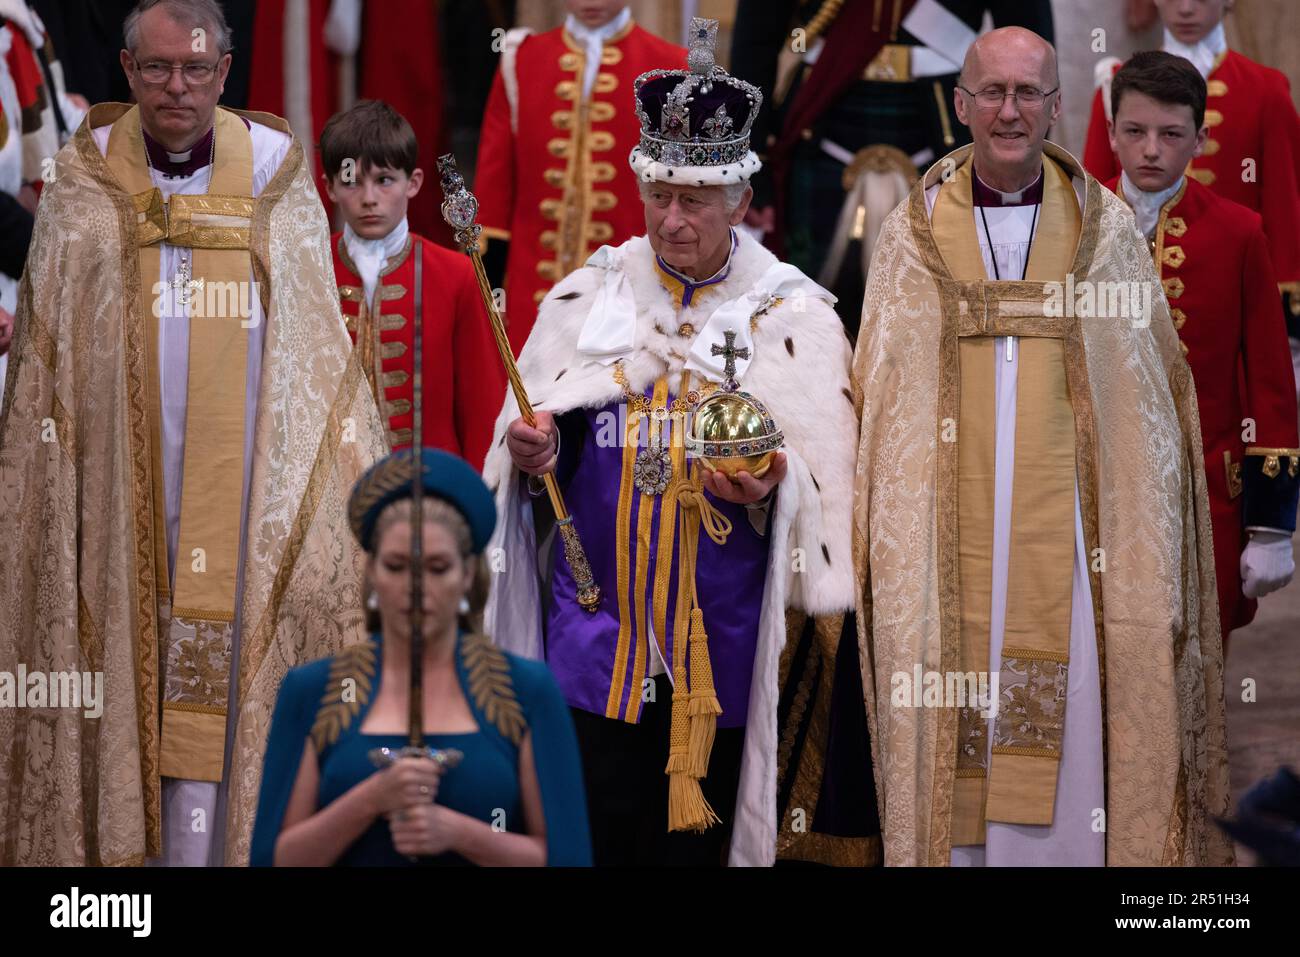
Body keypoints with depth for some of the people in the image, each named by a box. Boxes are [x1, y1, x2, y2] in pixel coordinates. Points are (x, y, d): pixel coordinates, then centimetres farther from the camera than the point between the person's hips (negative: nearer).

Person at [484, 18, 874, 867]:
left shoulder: (794, 317, 0)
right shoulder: (586, 297, 7)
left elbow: (829, 486, -3)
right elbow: (530, 449, 10)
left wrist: (771, 487, -23)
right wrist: (534, 453, -12)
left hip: (722, 643, -1)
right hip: (593, 631, 1)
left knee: (694, 841, 5)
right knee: (587, 836, 0)